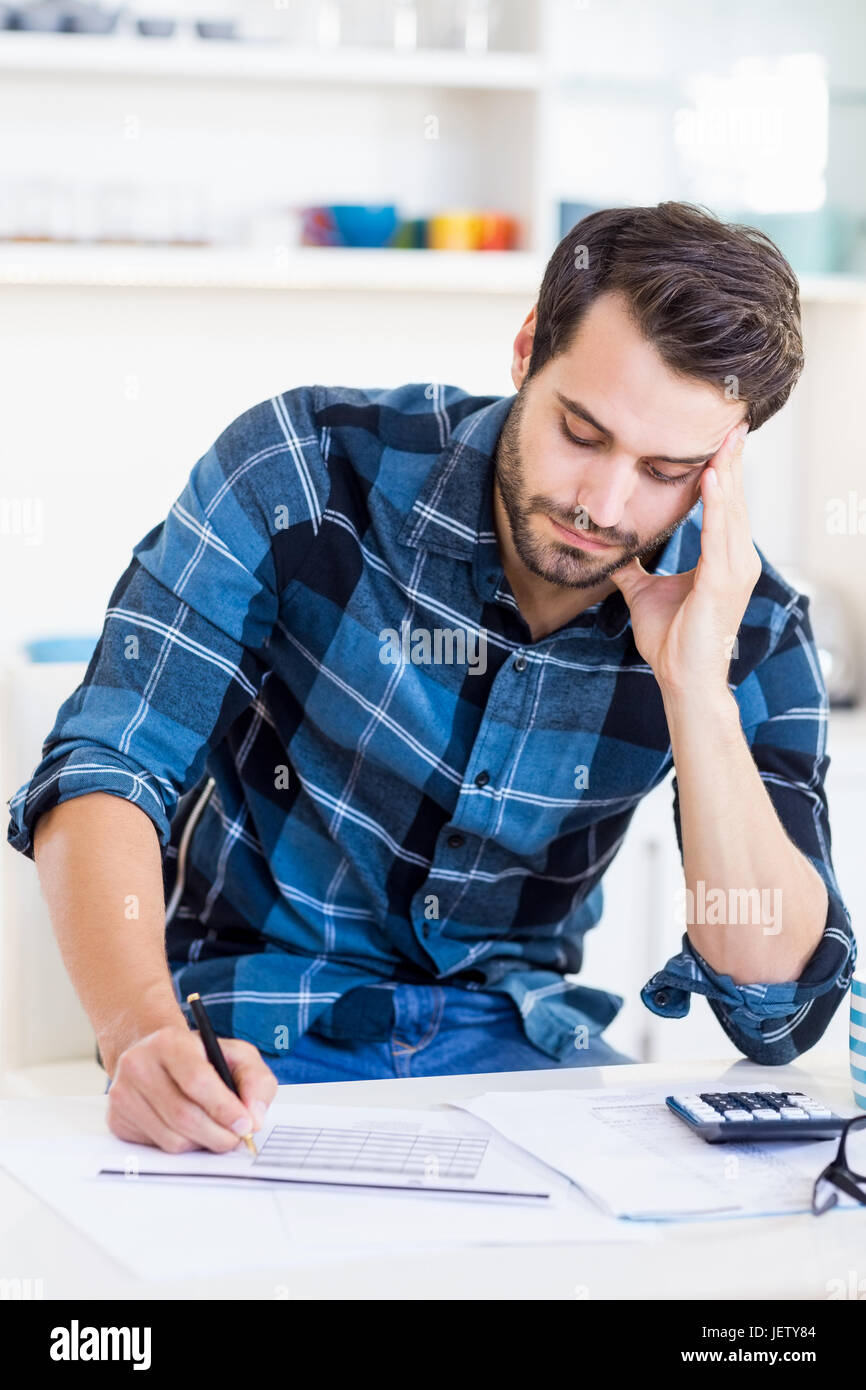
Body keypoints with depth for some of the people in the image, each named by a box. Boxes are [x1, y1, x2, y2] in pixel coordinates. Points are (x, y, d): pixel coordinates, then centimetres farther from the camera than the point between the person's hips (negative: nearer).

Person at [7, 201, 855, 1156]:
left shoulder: (746, 623, -9)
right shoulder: (306, 464, -14)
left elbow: (778, 1007, -12)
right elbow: (104, 766, -19)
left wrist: (696, 684, -23)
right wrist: (144, 1032, -39)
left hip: (520, 1047, 2)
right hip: (252, 1045, -1)